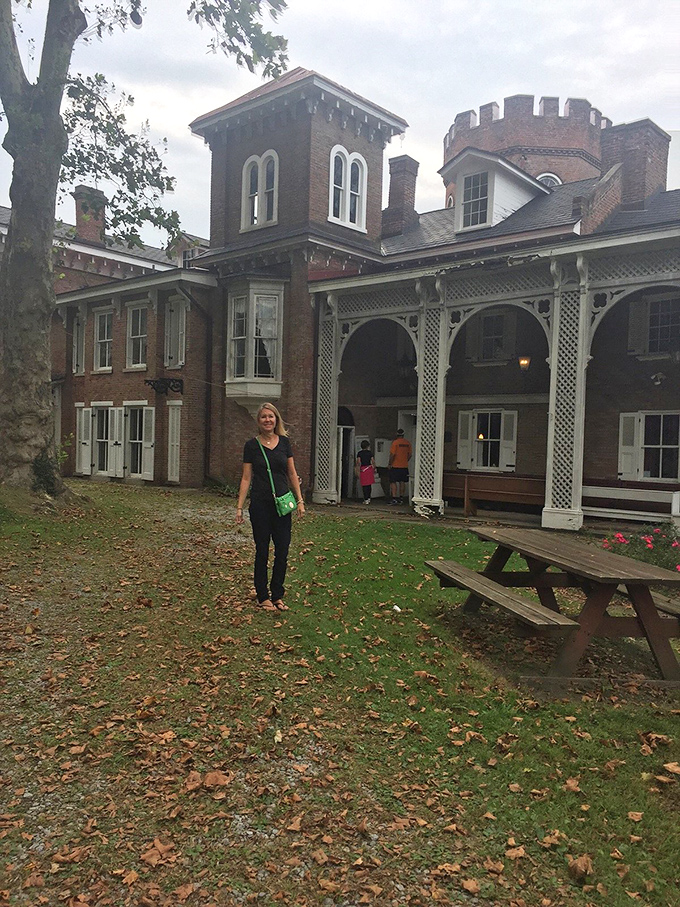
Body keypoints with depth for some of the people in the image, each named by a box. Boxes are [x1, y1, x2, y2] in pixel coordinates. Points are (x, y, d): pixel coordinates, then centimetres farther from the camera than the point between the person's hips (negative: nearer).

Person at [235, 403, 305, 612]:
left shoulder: (284, 442, 5)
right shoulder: (252, 445, -2)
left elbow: (292, 474, 9)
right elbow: (246, 478, -1)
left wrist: (300, 500, 3)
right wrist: (239, 507, -6)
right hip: (260, 505, -2)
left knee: (282, 551, 4)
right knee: (262, 551, 5)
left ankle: (277, 595, 18)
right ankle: (263, 596, 17)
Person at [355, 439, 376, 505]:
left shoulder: (359, 453, 0)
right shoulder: (370, 452, 3)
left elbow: (358, 463, -5)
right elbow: (373, 461, 1)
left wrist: (357, 472, -2)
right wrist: (374, 469, 14)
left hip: (362, 469, -2)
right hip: (369, 468, 2)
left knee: (364, 485, 0)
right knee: (369, 484, 12)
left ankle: (366, 499, -2)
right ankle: (368, 498, 13)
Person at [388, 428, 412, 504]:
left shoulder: (395, 442, -11)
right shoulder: (408, 443, 4)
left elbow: (392, 454, -14)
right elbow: (410, 454, 8)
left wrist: (390, 464, -4)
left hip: (395, 466, -5)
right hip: (405, 466, 5)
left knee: (393, 482, -2)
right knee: (402, 482, 10)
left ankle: (394, 498, -9)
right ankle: (401, 498, 13)